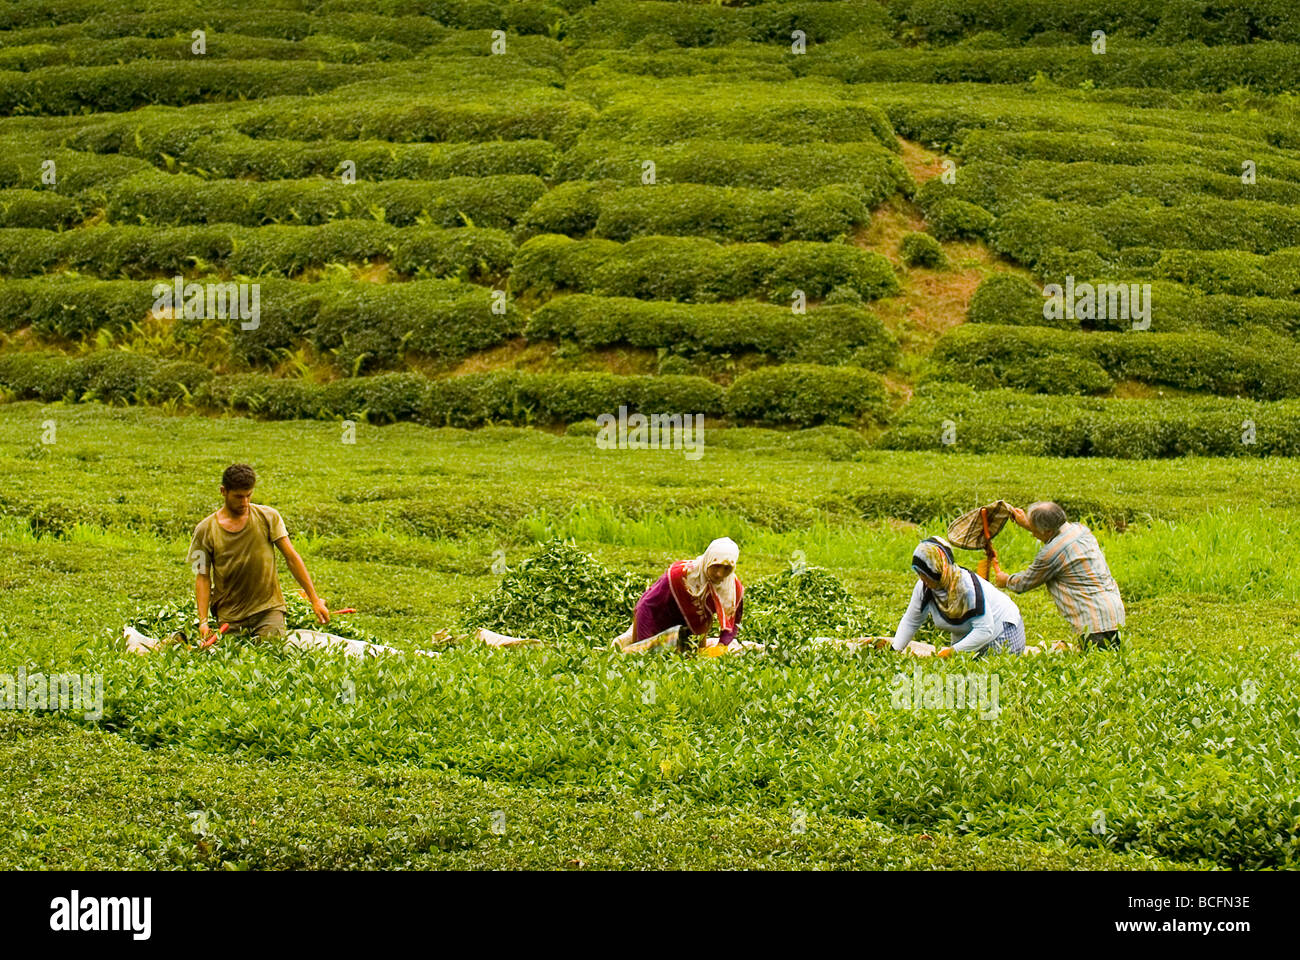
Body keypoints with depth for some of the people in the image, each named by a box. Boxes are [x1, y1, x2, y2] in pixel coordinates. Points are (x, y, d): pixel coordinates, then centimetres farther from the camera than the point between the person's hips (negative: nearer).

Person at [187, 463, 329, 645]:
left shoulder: (268, 517, -1)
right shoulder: (205, 530, -3)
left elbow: (291, 557, -1)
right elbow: (202, 577, -1)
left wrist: (315, 601, -4)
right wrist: (203, 621, -12)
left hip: (268, 608, 0)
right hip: (229, 614, 0)